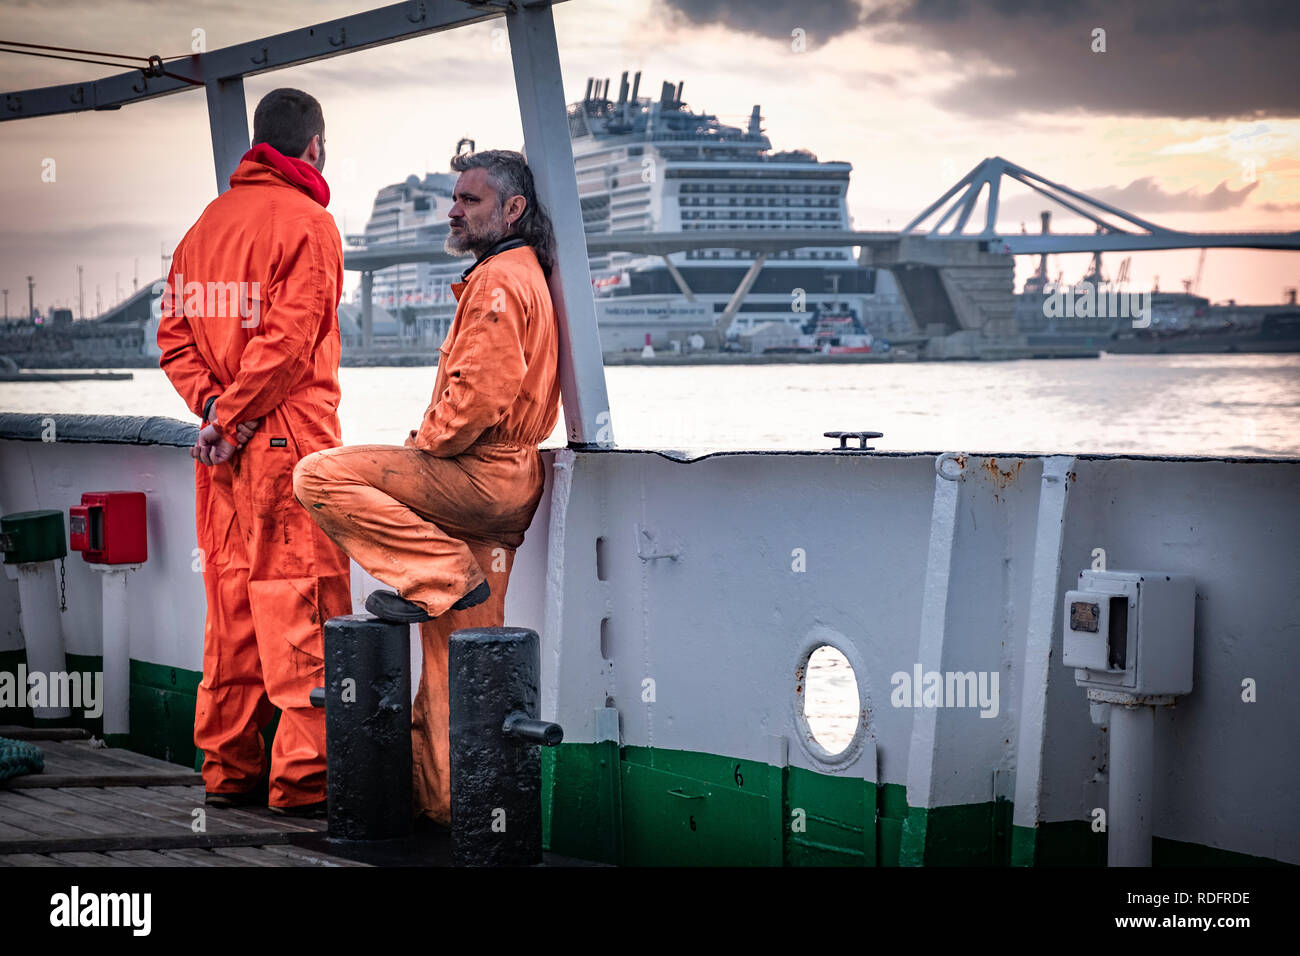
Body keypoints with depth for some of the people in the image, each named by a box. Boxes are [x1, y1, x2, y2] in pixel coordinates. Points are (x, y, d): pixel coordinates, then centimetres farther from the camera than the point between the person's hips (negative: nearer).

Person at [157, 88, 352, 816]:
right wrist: (233, 417, -11)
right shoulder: (306, 222, -7)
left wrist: (211, 402, 0)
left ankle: (229, 768, 17)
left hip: (225, 452, 7)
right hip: (291, 440, -7)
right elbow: (290, 338, -16)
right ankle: (302, 776, -6)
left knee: (231, 605, 12)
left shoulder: (207, 223, 15)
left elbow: (175, 332, 10)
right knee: (300, 603, -5)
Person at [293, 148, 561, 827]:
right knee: (456, 651, 11)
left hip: (484, 474, -10)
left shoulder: (499, 280, -11)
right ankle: (449, 796, 14)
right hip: (502, 488, 10)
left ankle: (442, 575, -15)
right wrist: (430, 448, 16)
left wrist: (422, 447, -8)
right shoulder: (523, 275, 22)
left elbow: (480, 393, -22)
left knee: (321, 477, -16)